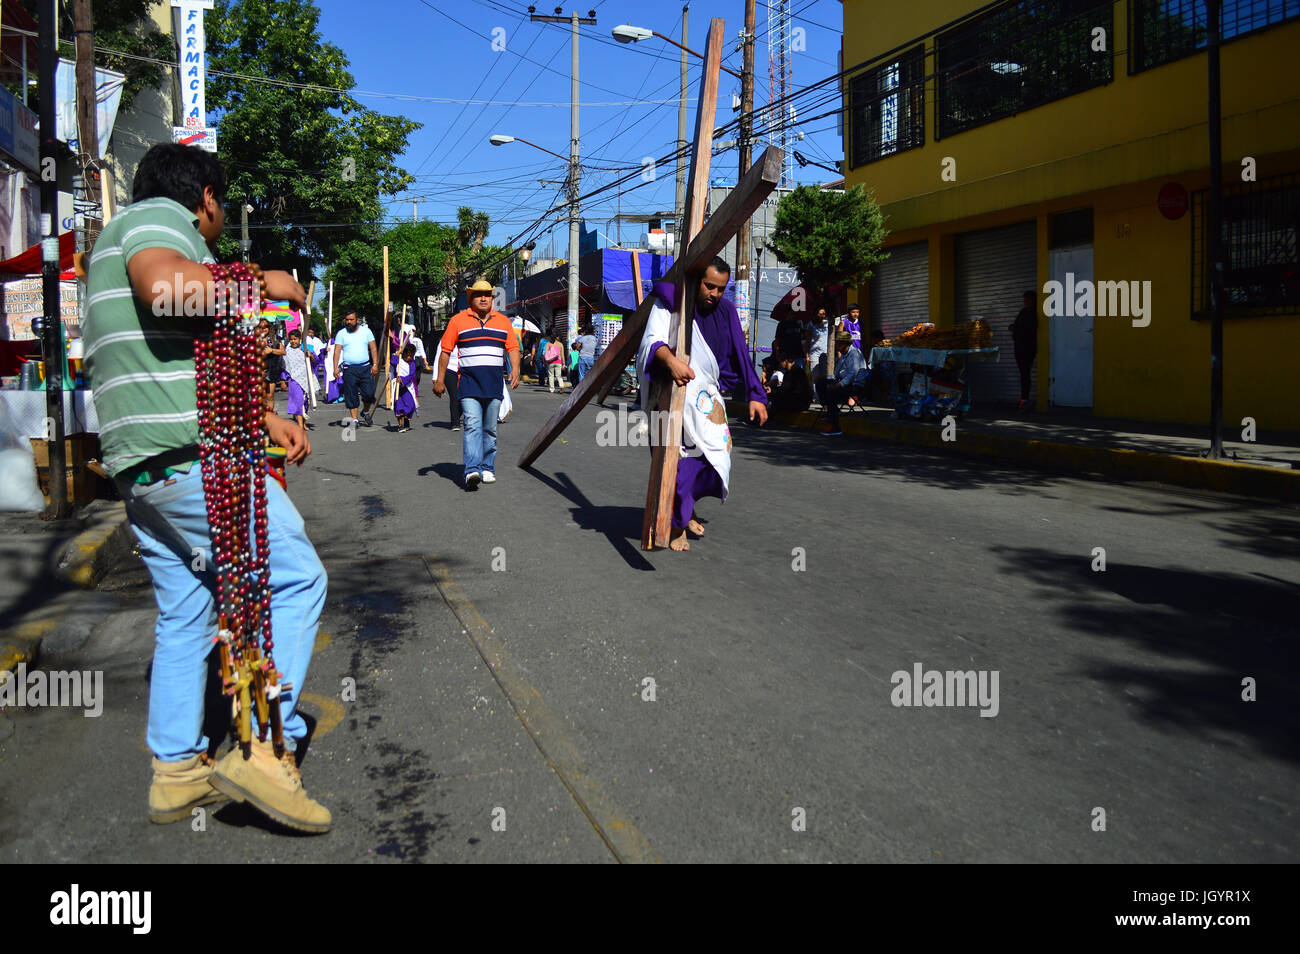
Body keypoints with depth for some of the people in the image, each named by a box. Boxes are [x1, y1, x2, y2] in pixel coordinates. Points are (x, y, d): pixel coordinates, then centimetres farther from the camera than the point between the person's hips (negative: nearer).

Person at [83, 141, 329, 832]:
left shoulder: (126, 237, 31)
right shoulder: (160, 216, 0)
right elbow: (164, 282, -26)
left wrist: (267, 419, 24)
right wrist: (263, 282, -10)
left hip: (142, 466, 10)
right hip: (191, 455, -10)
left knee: (184, 617, 14)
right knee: (296, 579, -6)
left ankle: (176, 772, 20)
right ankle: (265, 751, -10)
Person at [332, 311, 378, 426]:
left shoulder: (366, 331, 8)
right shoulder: (341, 334, 6)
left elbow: (373, 349, 7)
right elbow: (337, 351, 3)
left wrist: (375, 364, -4)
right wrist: (335, 368, -7)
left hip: (365, 368, 0)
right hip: (349, 369, 0)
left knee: (369, 393, -5)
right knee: (351, 395, -1)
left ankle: (366, 412, 23)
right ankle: (354, 419, 5)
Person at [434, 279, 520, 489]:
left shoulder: (503, 321, 13)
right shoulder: (458, 320, 6)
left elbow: (513, 347, 10)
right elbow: (446, 351, 8)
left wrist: (515, 370, -8)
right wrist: (440, 379, 4)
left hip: (494, 383, 3)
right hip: (469, 382, -3)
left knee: (490, 429, 8)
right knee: (472, 426, -15)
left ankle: (487, 468, 18)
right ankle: (472, 471, -23)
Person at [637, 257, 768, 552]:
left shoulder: (725, 311, 12)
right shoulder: (669, 303, -5)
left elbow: (740, 355, 16)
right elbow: (652, 340, -19)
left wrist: (754, 395, 12)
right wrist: (670, 359, -40)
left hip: (706, 395, 5)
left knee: (717, 452, -2)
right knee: (678, 459, -8)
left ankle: (687, 506, 24)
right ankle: (676, 525, 10)